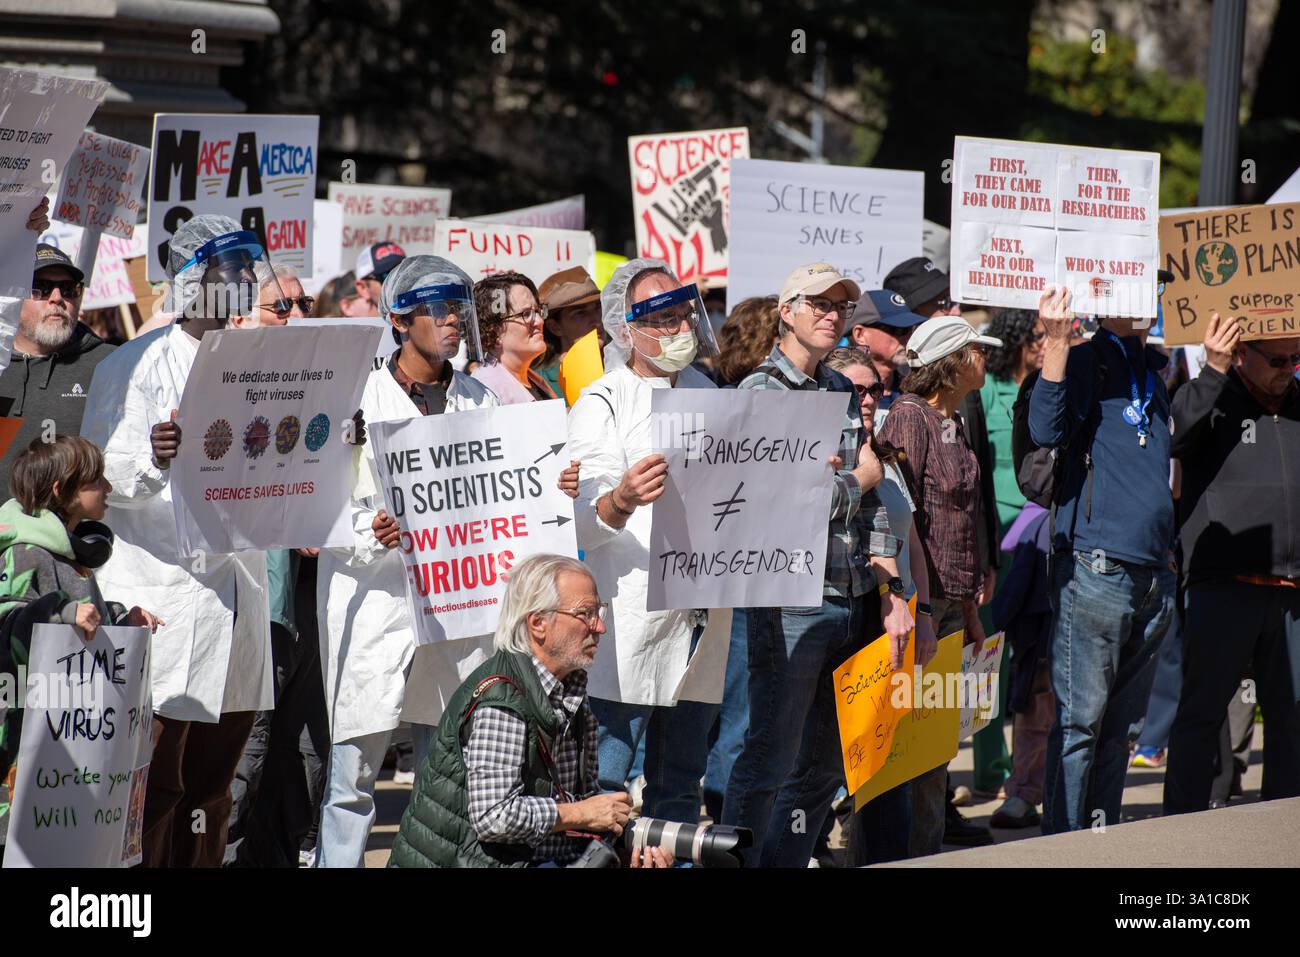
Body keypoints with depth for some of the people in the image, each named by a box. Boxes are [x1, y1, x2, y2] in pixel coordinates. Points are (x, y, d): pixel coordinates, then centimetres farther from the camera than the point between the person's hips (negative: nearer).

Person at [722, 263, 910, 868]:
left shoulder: (843, 393, 16)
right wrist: (858, 478, 0)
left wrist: (891, 592, 6)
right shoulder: (761, 393, -6)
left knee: (824, 764, 10)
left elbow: (870, 505, 15)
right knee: (770, 760, -6)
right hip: (790, 604, -7)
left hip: (852, 602, 7)